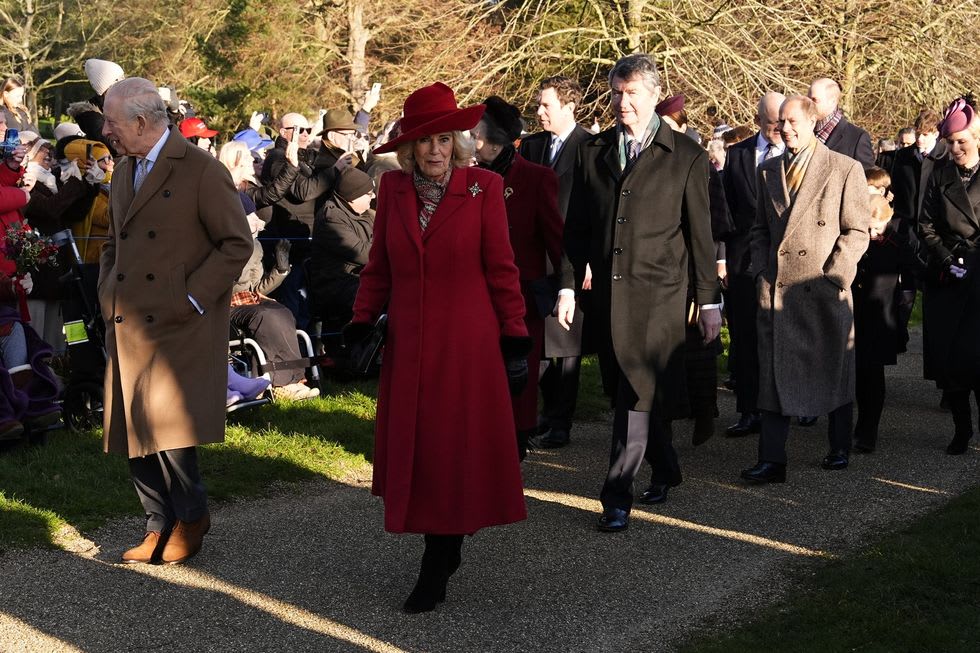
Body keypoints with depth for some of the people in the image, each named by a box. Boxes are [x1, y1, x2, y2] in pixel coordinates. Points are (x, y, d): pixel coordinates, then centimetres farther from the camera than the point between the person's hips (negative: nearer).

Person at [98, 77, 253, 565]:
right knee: (134, 432, 7)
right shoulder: (124, 172, 14)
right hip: (127, 327, 7)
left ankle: (191, 517, 12)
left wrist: (191, 298, -13)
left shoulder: (202, 171, -9)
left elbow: (237, 243, -9)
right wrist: (107, 293, 11)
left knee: (167, 429, -10)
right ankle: (161, 525, 21)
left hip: (178, 328, -7)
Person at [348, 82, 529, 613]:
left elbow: (500, 268, -2)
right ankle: (443, 553, 21)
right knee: (416, 454, 7)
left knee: (457, 452, -1)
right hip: (409, 345, 3)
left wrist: (515, 339, -4)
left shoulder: (482, 187, -5)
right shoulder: (393, 188, 4)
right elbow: (378, 267, 10)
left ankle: (436, 570, 7)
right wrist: (361, 324, 1)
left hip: (467, 345, -3)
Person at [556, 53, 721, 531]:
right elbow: (577, 226, 12)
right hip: (607, 290, 4)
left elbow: (700, 232, 1)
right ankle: (664, 471, 32)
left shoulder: (685, 157, 0)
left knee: (639, 395, -9)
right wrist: (568, 286, 6)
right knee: (630, 393, 12)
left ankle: (617, 497, -5)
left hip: (658, 293, -4)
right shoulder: (592, 152, 10)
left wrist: (709, 300, 1)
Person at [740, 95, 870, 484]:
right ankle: (772, 462, -3)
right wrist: (761, 273, 5)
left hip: (825, 290, -3)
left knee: (834, 372, 9)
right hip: (776, 288, 3)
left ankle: (840, 449, 27)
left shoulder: (845, 169, -1)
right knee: (773, 374, -3)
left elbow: (856, 232, -4)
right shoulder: (768, 171, 13)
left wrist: (833, 277, -12)